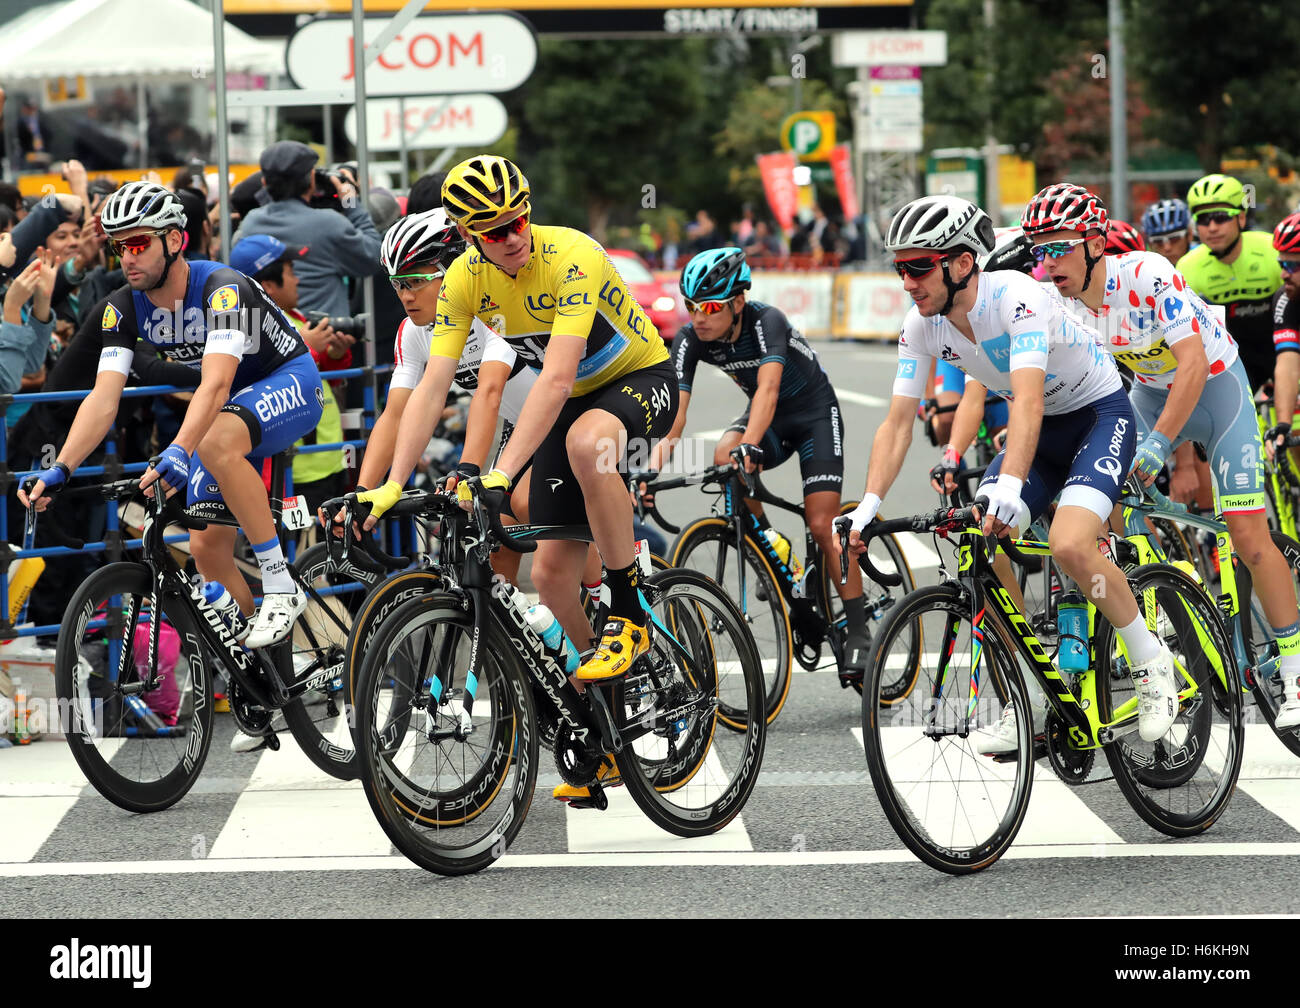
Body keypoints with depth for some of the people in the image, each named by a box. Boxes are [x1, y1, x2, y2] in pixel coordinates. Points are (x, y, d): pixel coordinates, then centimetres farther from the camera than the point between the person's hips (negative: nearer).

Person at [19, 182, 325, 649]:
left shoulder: (222, 288, -31)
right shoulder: (125, 307, -11)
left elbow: (215, 384, -44)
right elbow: (103, 399, -18)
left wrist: (177, 454, -59)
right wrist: (59, 470, -33)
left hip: (289, 384, -7)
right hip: (229, 406, 7)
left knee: (217, 443, -38)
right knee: (207, 548, -2)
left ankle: (281, 587, -29)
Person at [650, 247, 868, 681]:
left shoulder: (766, 321, -32)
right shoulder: (691, 339, -18)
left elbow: (768, 388, -45)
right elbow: (675, 405, -26)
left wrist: (751, 445, -60)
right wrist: (662, 449, -45)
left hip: (815, 414, -5)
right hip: (767, 420, 5)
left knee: (822, 526, -15)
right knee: (724, 460, -28)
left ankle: (858, 633, -3)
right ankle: (772, 558, -8)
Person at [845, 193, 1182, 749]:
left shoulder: (1018, 299, -31)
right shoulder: (921, 326, -11)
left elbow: (1028, 400, -43)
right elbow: (897, 422, -11)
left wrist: (1011, 485, -57)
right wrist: (869, 505, -24)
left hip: (1100, 415, -7)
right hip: (1040, 429, 7)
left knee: (1069, 546, -29)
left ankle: (1151, 661, -6)